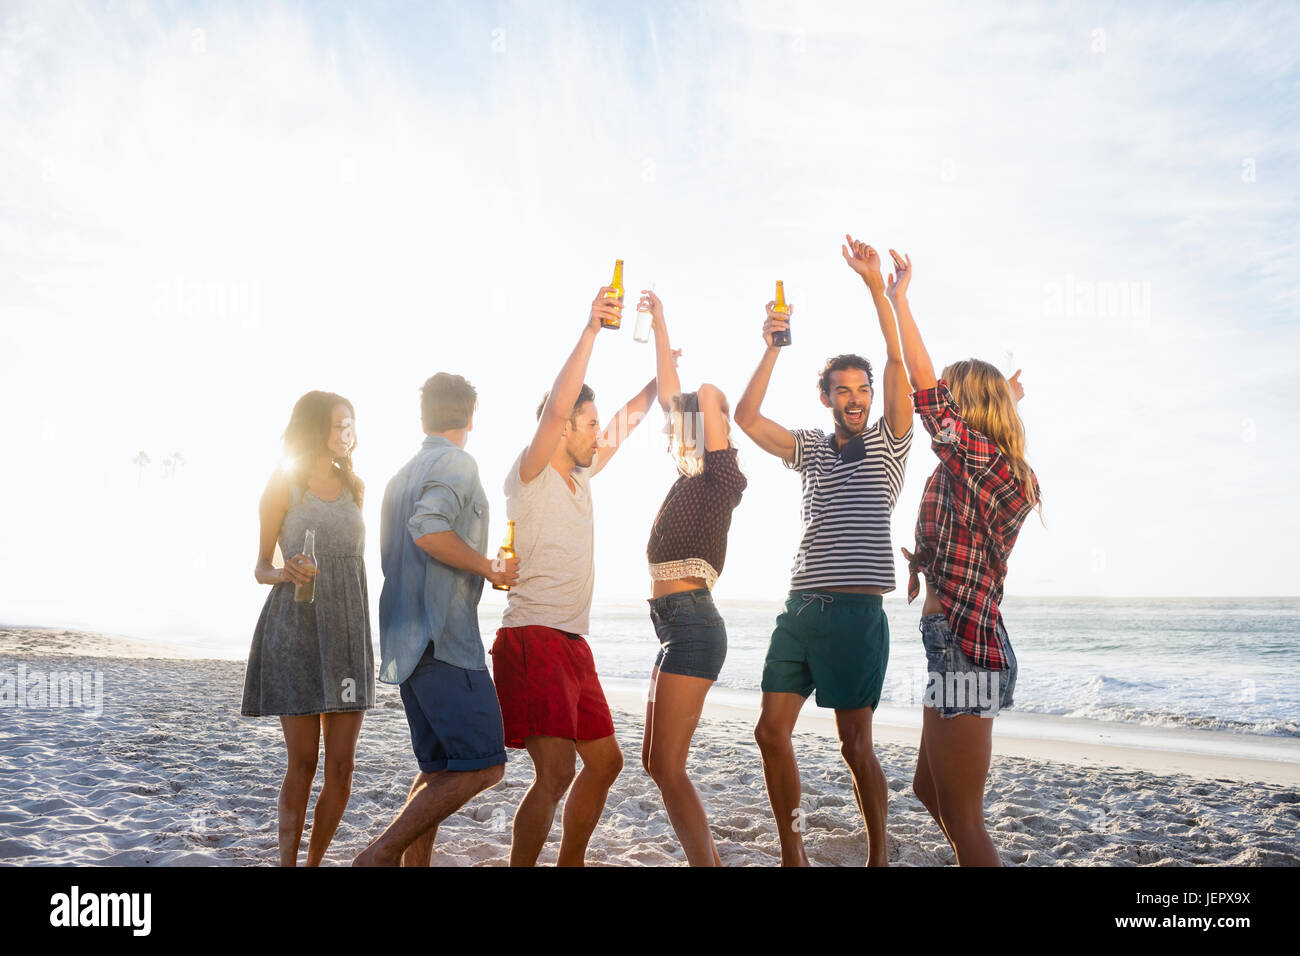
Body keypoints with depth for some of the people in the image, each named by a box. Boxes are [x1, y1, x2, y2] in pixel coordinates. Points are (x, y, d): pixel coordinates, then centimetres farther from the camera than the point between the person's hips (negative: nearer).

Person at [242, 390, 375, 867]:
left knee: (342, 764, 1)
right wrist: (286, 573, -21)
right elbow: (260, 567, 2)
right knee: (303, 761, -4)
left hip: (347, 631, 4)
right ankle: (287, 860, 10)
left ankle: (315, 861, 15)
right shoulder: (284, 484, 1)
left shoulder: (354, 485, 13)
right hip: (296, 630, -4)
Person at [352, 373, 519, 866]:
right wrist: (490, 568, -12)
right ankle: (382, 854, -13)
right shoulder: (456, 463, -6)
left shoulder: (401, 476, 21)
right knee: (482, 765, -9)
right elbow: (429, 529, -23)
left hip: (405, 640, 9)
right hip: (442, 637, -9)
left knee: (438, 769, 12)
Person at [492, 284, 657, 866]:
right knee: (556, 770, -18)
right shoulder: (530, 473, -5)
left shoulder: (580, 478, 18)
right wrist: (590, 331, -24)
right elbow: (556, 408, -21)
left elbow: (624, 426, 31)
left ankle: (570, 861, 28)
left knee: (605, 760, 15)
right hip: (533, 638, -9)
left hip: (572, 643, 9)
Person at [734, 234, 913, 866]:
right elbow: (747, 418, 7)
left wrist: (875, 282, -12)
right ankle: (793, 856, 16)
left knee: (855, 745, -1)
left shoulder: (888, 441, 5)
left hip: (856, 611, -5)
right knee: (772, 731, 3)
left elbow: (898, 362, -6)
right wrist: (773, 347, 0)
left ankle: (879, 858, 15)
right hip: (801, 607, 5)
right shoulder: (810, 448, 17)